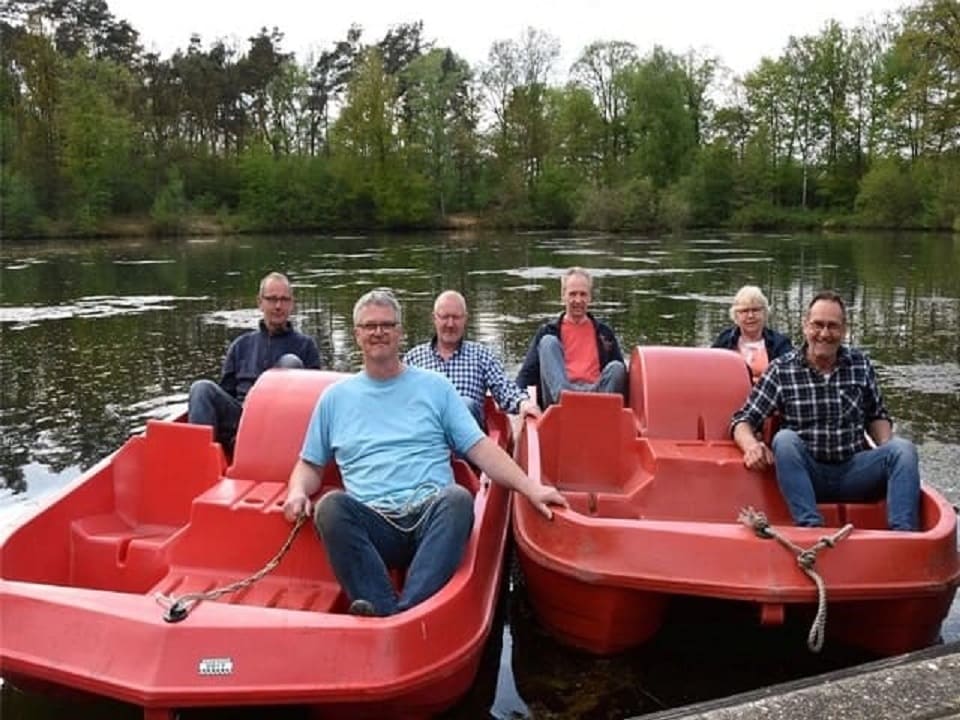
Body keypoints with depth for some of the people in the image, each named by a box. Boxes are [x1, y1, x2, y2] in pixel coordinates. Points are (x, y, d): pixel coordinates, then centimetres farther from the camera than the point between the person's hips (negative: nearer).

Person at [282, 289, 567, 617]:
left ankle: (406, 611, -42)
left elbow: (480, 448, 10)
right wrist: (297, 491, 0)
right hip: (372, 523, 1)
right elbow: (310, 465, 23)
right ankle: (384, 609, -36)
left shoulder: (435, 386, 15)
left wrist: (530, 488, -2)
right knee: (330, 507, -30)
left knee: (458, 498, -33)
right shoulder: (335, 397, 19)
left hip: (433, 515, 0)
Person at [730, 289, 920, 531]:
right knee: (784, 439, -31)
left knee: (903, 448, -21)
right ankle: (810, 526, -36)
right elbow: (743, 420, -5)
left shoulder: (861, 365, 6)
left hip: (853, 472, 3)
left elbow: (876, 416, 18)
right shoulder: (781, 370, -4)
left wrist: (888, 450, -2)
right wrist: (751, 445, -27)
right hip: (806, 475, -2)